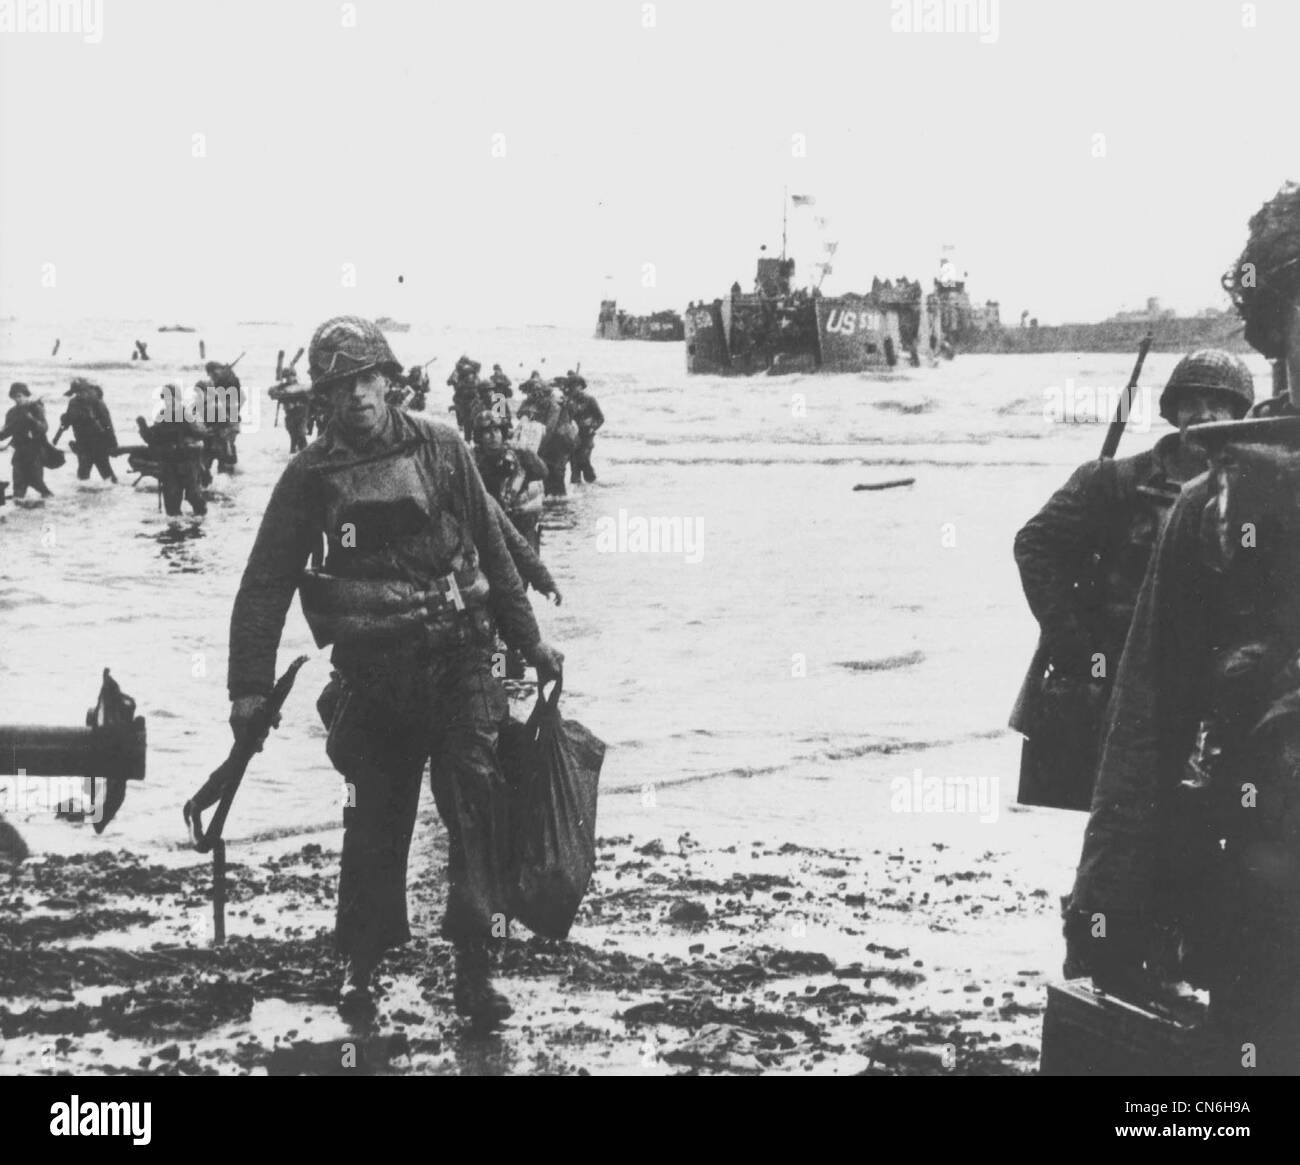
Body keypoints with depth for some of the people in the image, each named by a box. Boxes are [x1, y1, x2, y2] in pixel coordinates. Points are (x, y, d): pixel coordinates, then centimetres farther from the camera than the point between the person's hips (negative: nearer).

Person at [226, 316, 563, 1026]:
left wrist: (528, 642, 15)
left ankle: (473, 966, -3)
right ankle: (361, 962, 23)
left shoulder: (439, 450, 5)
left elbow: (492, 552, 13)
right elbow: (266, 583, 3)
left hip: (459, 661, 0)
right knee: (374, 817, 6)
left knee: (475, 802, -9)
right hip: (372, 673, 0)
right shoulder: (312, 475, 2)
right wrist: (250, 685, -1)